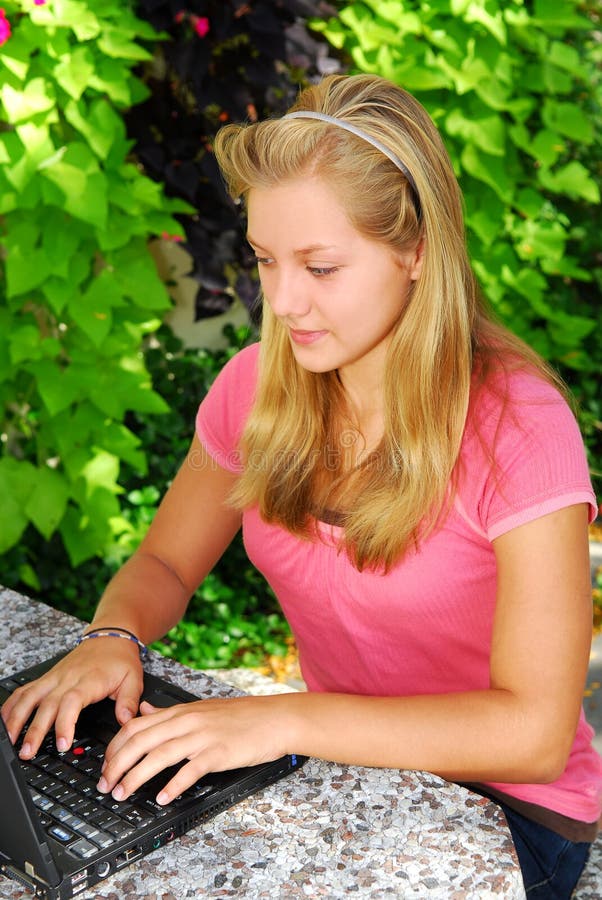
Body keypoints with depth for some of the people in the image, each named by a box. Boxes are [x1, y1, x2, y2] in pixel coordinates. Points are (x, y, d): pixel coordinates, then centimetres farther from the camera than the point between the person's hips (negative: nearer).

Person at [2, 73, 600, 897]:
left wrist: (286, 719, -33)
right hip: (341, 769, 5)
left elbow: (534, 731, -25)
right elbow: (164, 564, 7)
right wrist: (113, 638, -16)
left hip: (505, 804, -4)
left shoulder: (517, 426, -22)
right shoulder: (259, 387, -6)